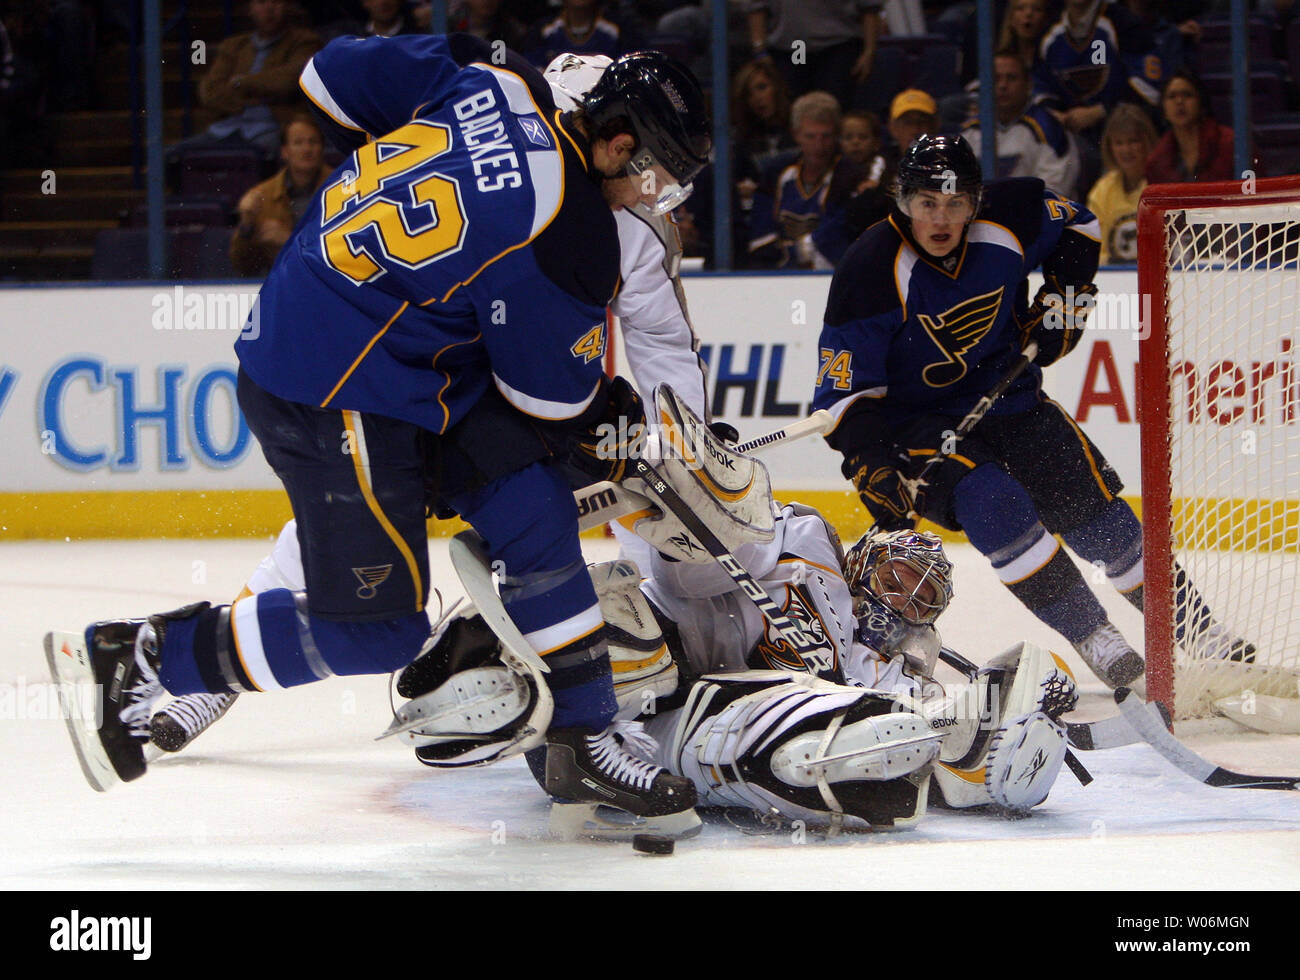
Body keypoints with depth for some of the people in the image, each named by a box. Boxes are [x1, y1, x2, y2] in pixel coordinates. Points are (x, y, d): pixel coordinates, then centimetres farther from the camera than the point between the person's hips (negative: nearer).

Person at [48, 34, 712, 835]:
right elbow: (552, 392, -9)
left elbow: (337, 74, 8)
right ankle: (150, 656, 8)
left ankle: (582, 742, 11)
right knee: (373, 630, -4)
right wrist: (609, 426, 14)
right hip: (336, 403, -10)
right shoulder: (565, 235, -23)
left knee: (536, 515, 6)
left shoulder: (497, 84, -4)